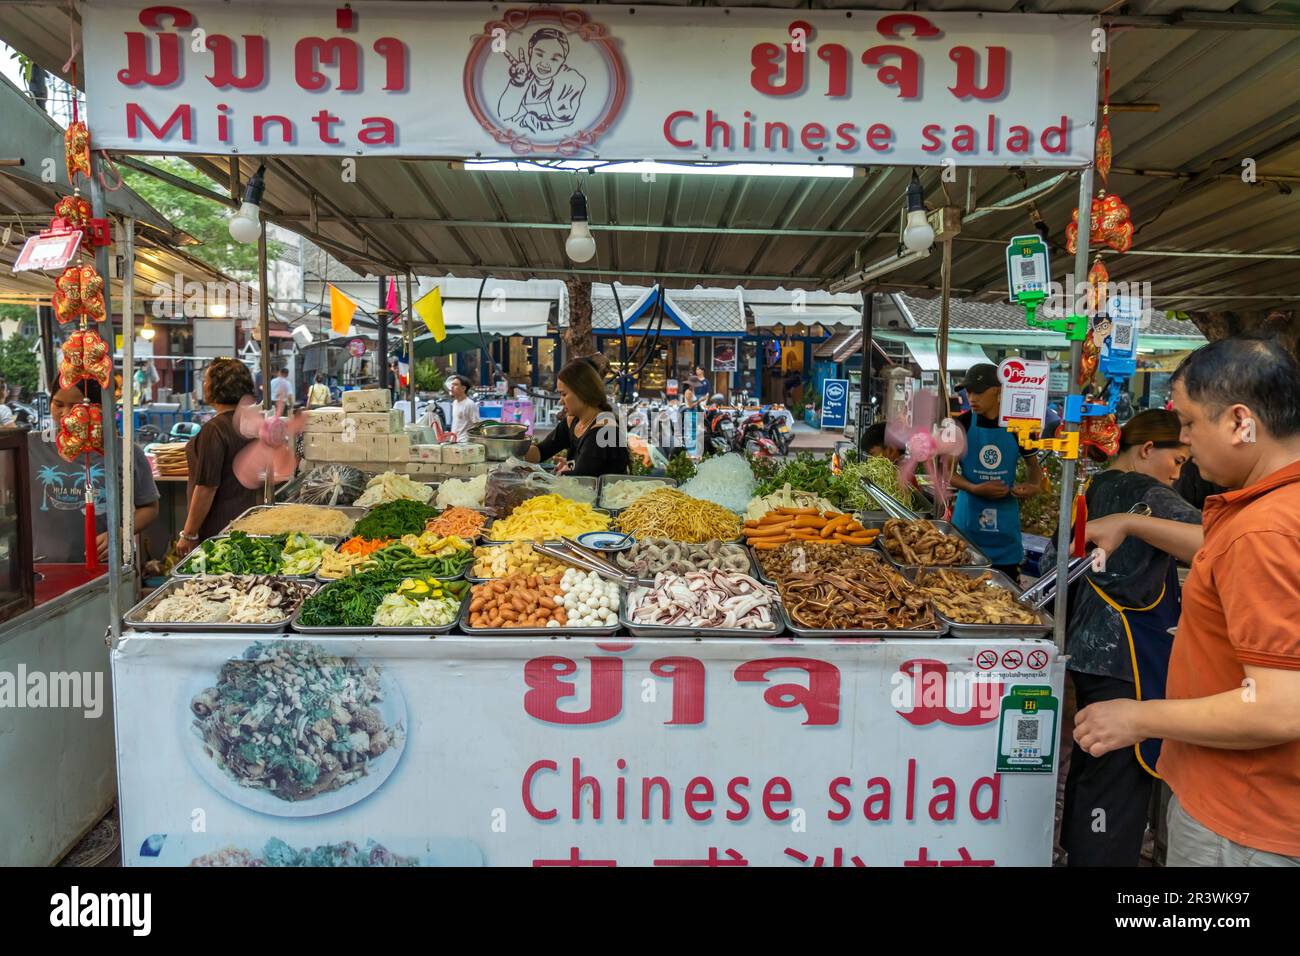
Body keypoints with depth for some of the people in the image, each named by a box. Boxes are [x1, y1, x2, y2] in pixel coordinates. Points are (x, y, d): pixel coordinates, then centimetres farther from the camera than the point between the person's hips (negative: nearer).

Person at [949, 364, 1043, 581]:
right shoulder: (962, 425, -4)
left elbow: (1033, 465, 14)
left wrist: (1034, 486, -8)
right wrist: (975, 488, -19)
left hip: (1005, 518, 1)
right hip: (969, 515, -1)